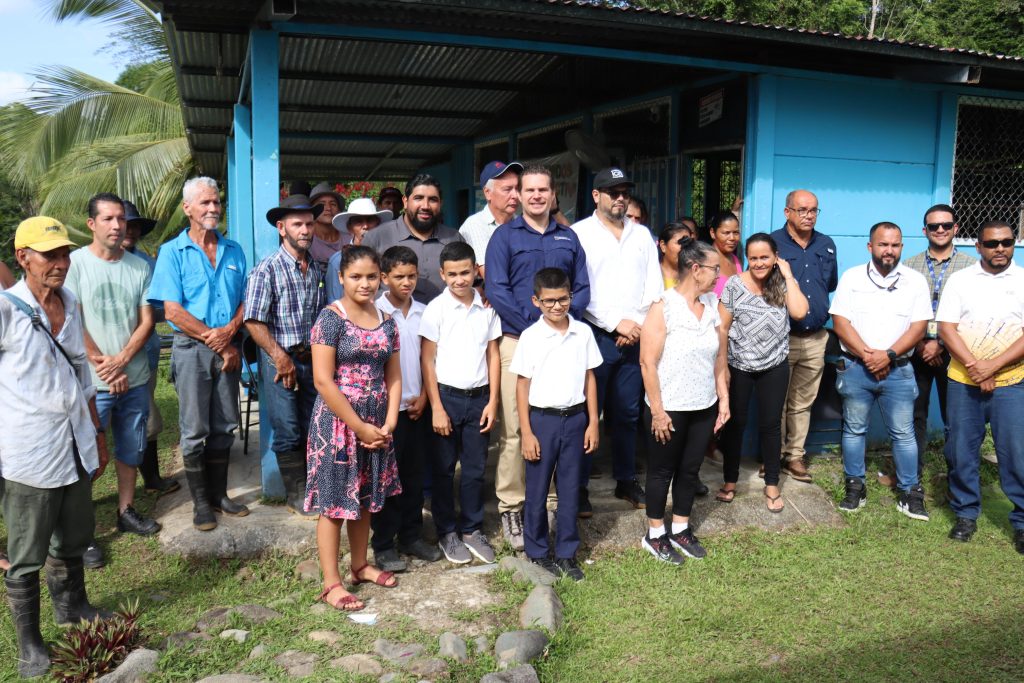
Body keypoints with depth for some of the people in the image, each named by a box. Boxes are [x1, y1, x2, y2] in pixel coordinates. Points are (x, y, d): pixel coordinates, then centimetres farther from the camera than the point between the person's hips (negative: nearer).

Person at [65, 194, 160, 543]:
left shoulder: (139, 266, 4)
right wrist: (102, 366, -11)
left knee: (131, 449, 14)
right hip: (92, 382, -4)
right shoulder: (75, 262, -6)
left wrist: (120, 361, -11)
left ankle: (126, 510, 30)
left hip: (135, 378, 4)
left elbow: (146, 321, 2)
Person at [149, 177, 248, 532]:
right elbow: (173, 311, -10)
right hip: (191, 348, -4)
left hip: (227, 348, 4)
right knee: (195, 430, 2)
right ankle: (201, 502, 14)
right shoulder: (172, 252, -3)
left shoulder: (233, 250, 9)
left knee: (224, 426, 11)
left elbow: (246, 300, 8)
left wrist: (229, 330, -11)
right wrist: (214, 338, -12)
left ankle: (219, 493, 24)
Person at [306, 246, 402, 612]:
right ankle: (331, 583, 12)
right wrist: (360, 427, -16)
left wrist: (389, 424, -4)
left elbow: (393, 376, 9)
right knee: (334, 501, 2)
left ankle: (361, 565, 34)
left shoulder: (386, 320, 7)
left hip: (376, 424, 6)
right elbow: (323, 380, -17)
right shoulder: (331, 317, -12)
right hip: (337, 421, -6)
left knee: (366, 497, 17)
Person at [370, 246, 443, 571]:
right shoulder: (375, 313, -8)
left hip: (418, 407, 5)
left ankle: (412, 536, 26)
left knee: (415, 475, 13)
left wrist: (423, 396, 3)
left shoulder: (423, 312, 7)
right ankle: (383, 545, 13)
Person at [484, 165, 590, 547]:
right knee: (513, 428, -4)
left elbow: (582, 288, 12)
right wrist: (533, 327, -13)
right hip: (518, 341, -3)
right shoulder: (505, 235, 4)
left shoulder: (568, 237, 15)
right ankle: (510, 507, 5)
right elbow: (496, 290, -7)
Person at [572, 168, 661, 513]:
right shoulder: (579, 233, -2)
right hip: (596, 337, -4)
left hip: (636, 338, 4)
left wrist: (640, 324, -3)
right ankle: (579, 486, 11)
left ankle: (626, 480, 24)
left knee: (628, 413, 12)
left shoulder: (642, 235, 13)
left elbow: (654, 287, 11)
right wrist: (615, 322, -12)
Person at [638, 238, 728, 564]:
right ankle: (655, 535, 24)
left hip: (705, 407, 6)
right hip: (670, 409, -6)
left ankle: (680, 529, 33)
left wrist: (724, 399, 9)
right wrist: (657, 411, -16)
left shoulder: (712, 305, 3)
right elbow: (648, 362, -16)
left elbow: (719, 357, 10)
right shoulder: (663, 308, -15)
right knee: (662, 470, 9)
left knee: (690, 469, 16)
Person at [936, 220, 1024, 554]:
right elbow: (946, 329, -2)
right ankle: (966, 514, 23)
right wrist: (975, 367, -12)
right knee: (961, 451, 8)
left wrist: (993, 366, -15)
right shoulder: (959, 280, 5)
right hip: (963, 382, 1)